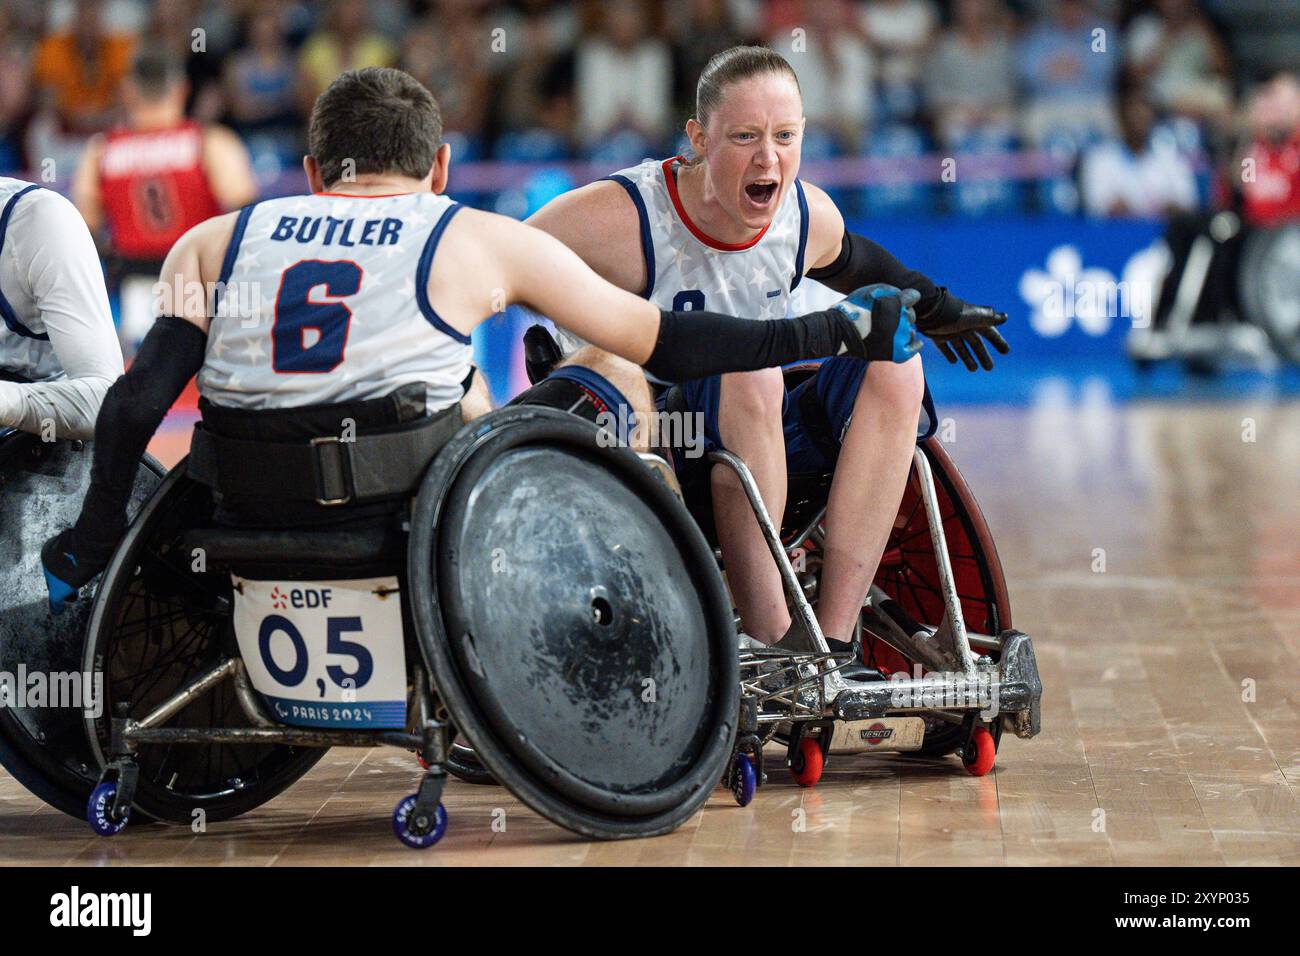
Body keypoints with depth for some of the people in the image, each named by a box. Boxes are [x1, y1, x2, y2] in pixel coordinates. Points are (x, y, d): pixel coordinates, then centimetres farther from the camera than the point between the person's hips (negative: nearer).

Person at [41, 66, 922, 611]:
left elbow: (138, 400, 4)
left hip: (247, 509, 4)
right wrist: (840, 332, 20)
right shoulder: (483, 242, 10)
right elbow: (666, 345, 11)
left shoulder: (214, 242, 15)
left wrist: (91, 546, 15)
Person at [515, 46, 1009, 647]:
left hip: (750, 432, 7)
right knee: (749, 374, -33)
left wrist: (936, 310, 39)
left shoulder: (812, 217, -2)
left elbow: (849, 263, 23)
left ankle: (832, 638, -21)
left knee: (892, 370, -13)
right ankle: (769, 639, -34)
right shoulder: (623, 218, -22)